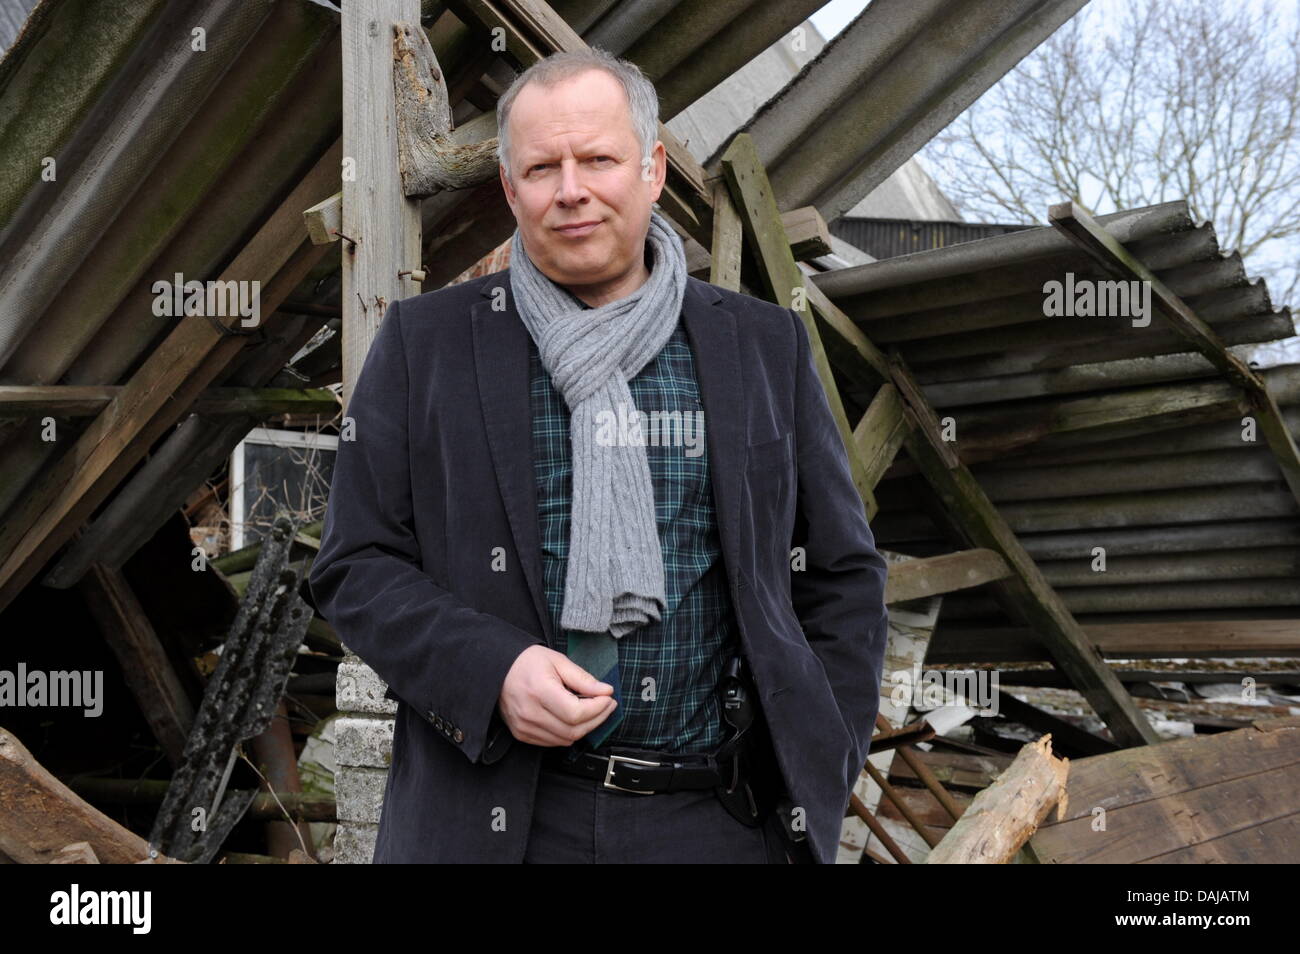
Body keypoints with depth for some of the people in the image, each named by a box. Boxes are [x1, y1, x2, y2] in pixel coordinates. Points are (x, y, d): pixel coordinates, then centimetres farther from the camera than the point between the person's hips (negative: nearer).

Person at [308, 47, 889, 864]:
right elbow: (357, 566, 1)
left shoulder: (765, 345, 6)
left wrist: (818, 778, 0)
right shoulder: (425, 342, 2)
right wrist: (492, 671, -15)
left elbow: (841, 574, 9)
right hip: (495, 816, -1)